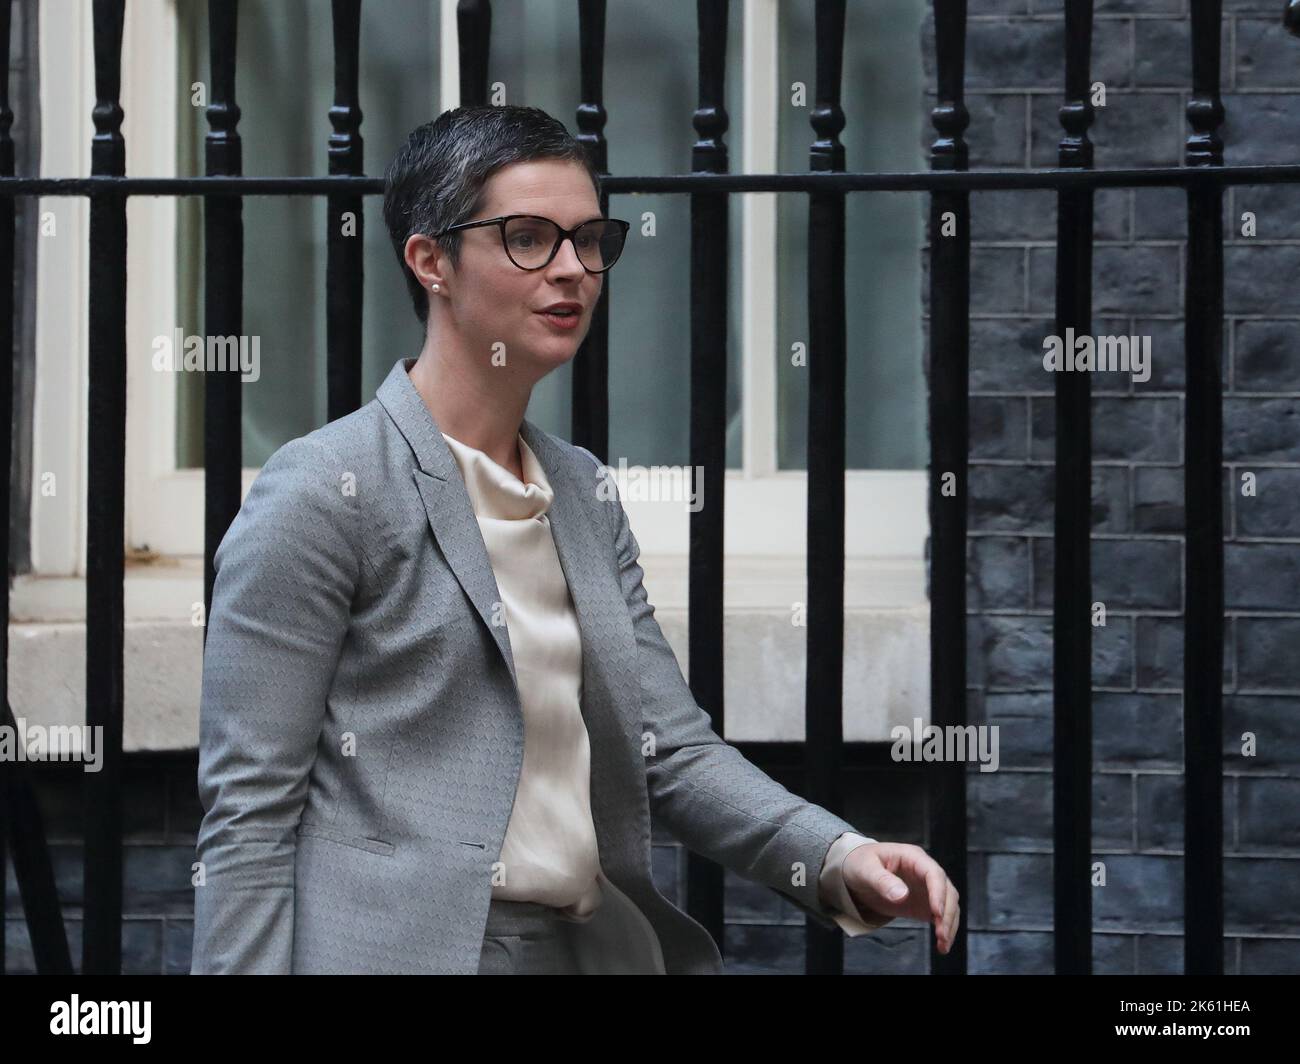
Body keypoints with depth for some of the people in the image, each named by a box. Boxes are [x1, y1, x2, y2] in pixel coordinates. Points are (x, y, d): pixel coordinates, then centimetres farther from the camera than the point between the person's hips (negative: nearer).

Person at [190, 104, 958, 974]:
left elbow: (673, 749, 7)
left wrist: (834, 858, -9)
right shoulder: (326, 490, -9)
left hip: (594, 947, 7)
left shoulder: (585, 495, 12)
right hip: (402, 946, -7)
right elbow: (249, 812, -11)